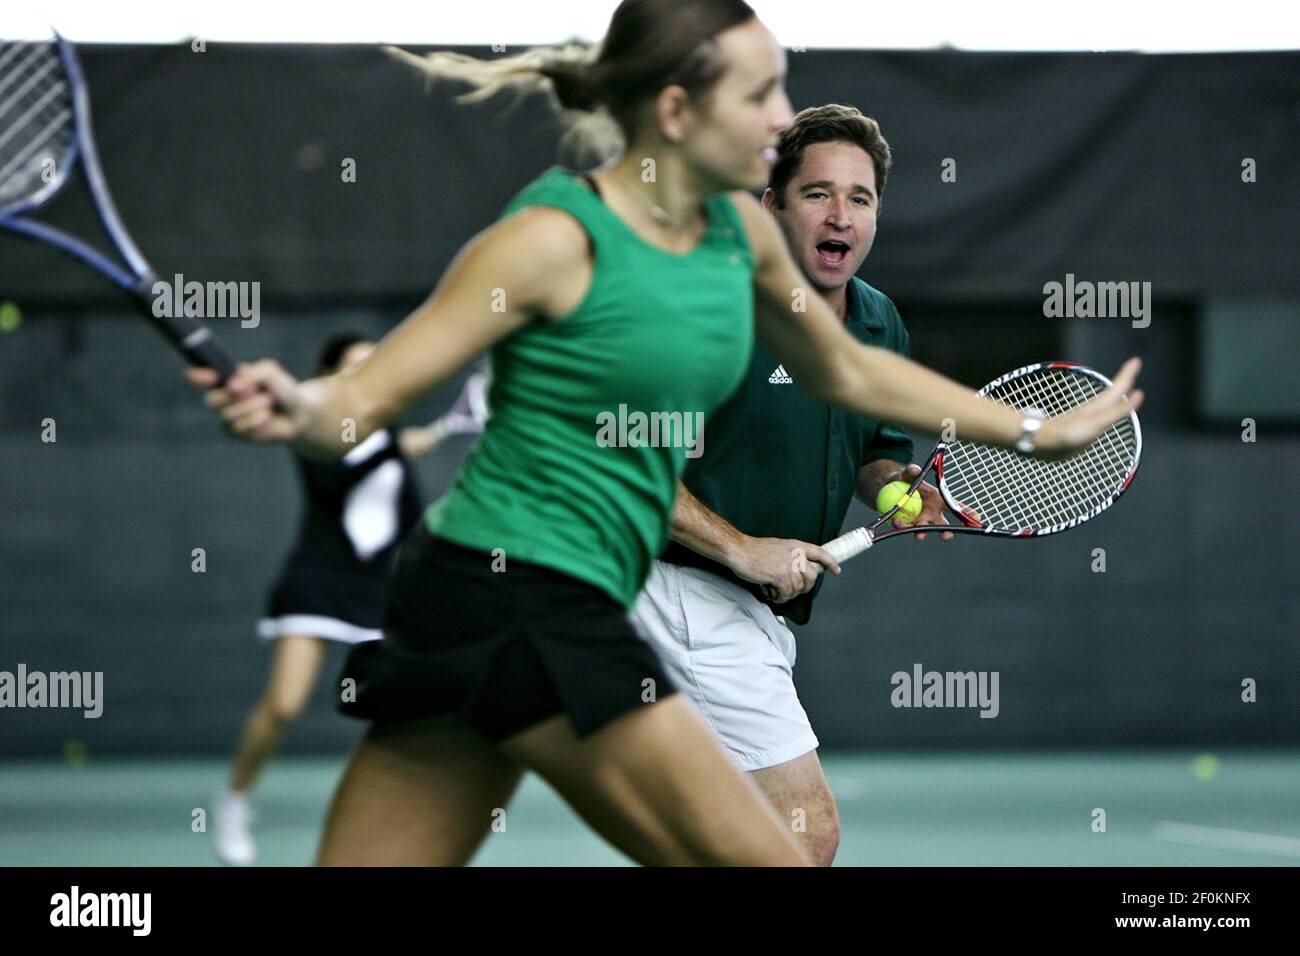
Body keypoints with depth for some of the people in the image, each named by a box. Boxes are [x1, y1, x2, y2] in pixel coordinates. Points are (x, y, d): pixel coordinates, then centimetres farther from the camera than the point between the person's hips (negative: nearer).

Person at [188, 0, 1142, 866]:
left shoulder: (741, 230, 10)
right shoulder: (558, 239, -13)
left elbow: (847, 370, 27)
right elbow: (369, 395, -13)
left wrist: (1037, 430, 31)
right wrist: (293, 410, -37)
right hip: (523, 604, -8)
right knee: (763, 858, -6)